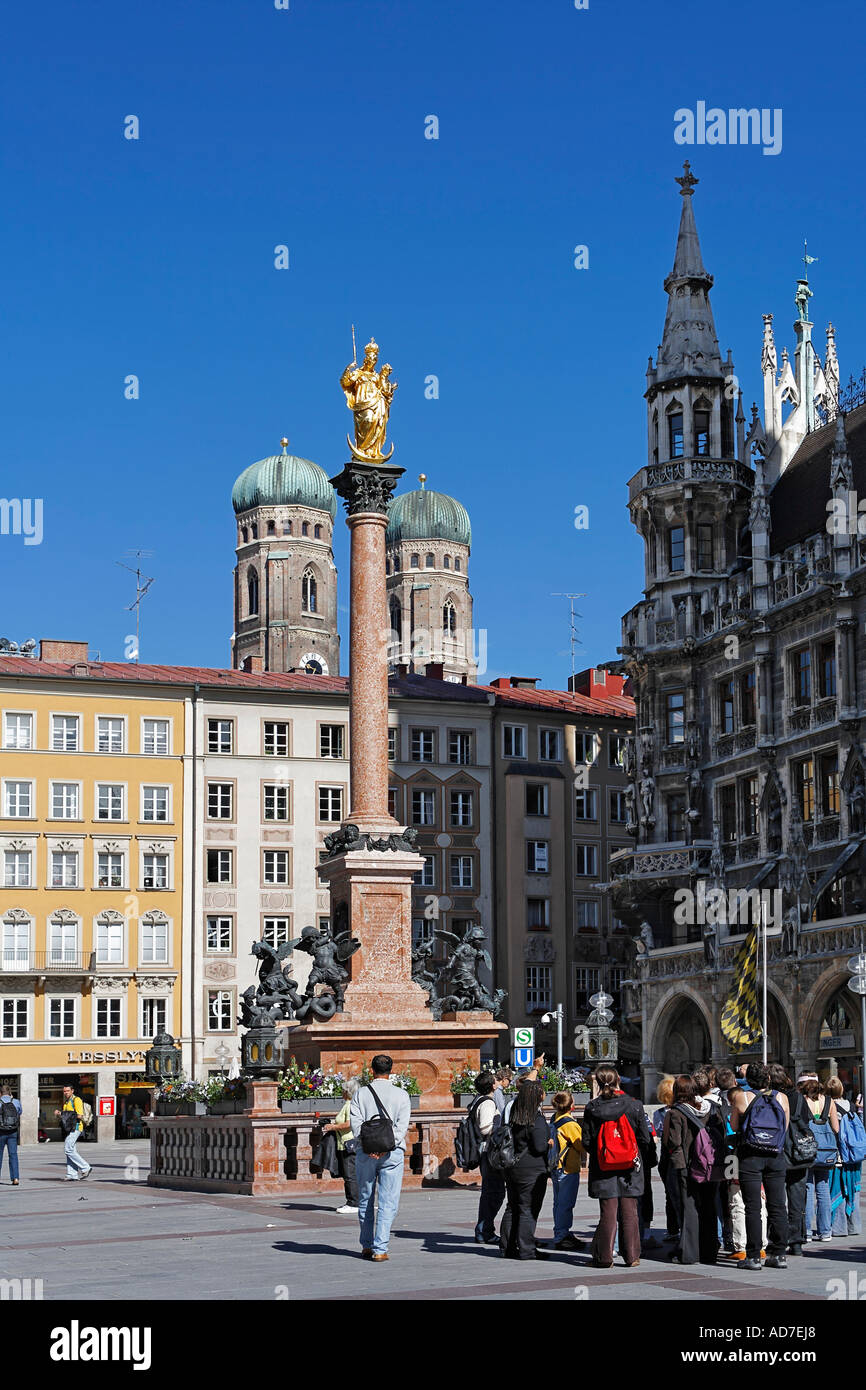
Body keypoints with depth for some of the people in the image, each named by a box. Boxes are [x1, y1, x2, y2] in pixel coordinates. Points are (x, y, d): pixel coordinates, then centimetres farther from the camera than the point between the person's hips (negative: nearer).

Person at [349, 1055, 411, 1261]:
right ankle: (380, 1249, -7)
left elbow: (356, 1123, -6)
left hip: (365, 1153, 1)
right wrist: (387, 1146, -12)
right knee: (388, 1203, 0)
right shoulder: (401, 1095, 3)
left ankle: (366, 1246, 19)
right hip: (392, 1153, -1)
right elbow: (402, 1125, -7)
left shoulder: (360, 1093, 5)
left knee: (365, 1201, 14)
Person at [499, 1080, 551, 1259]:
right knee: (528, 1210, -2)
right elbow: (540, 1147, -19)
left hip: (512, 1168, 7)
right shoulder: (536, 1120, -17)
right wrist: (550, 1143, 0)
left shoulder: (514, 1116, 5)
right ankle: (526, 1250, 0)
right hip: (532, 1170, -7)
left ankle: (507, 1247, 19)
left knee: (512, 1208, 15)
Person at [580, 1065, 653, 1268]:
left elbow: (586, 1141, -3)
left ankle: (605, 1257, 4)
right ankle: (631, 1256, 10)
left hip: (603, 1168, 0)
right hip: (630, 1168, 0)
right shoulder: (633, 1105, -3)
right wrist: (644, 1164, 16)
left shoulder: (592, 1108, -5)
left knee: (607, 1213, 4)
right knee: (629, 1213, 7)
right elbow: (644, 1139, 1)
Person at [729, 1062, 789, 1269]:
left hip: (750, 1157, -3)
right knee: (777, 1206, 8)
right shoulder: (781, 1098, 2)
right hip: (776, 1157, 3)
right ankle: (779, 1254, 11)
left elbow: (734, 1126, 3)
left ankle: (753, 1257, -2)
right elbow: (786, 1127, 11)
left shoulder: (741, 1098, -6)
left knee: (753, 1207, -1)